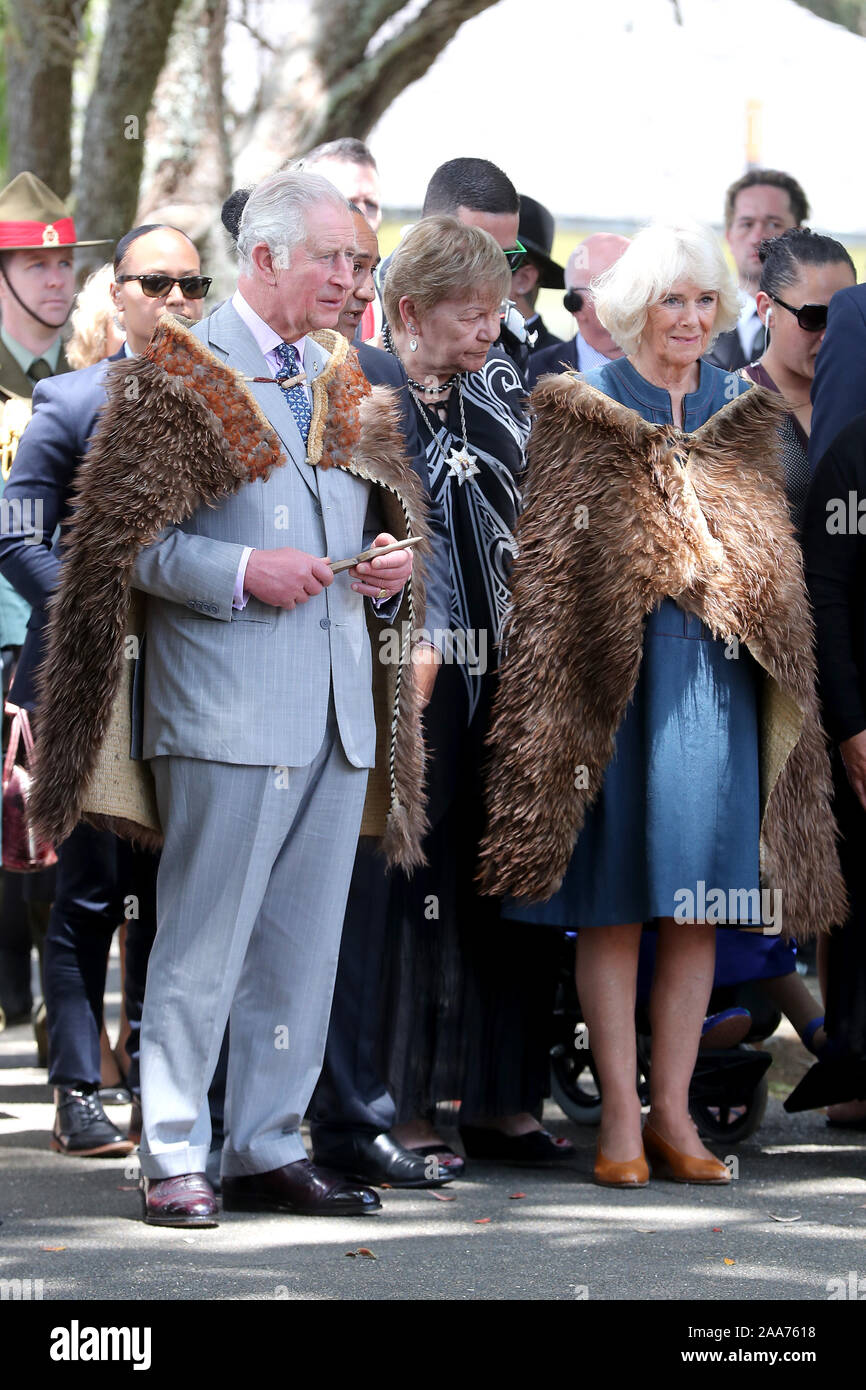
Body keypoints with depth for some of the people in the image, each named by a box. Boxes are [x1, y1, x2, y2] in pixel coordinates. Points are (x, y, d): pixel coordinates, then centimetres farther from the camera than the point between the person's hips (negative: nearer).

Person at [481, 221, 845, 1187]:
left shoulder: (744, 417, 13)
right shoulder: (580, 413, 2)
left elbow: (773, 564, 16)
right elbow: (549, 566, -1)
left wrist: (781, 685, 9)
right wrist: (561, 699, -9)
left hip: (721, 685, 4)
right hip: (616, 686, -4)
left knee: (700, 906, 4)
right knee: (614, 904, -2)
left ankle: (673, 1113, 10)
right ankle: (621, 1119, 1)